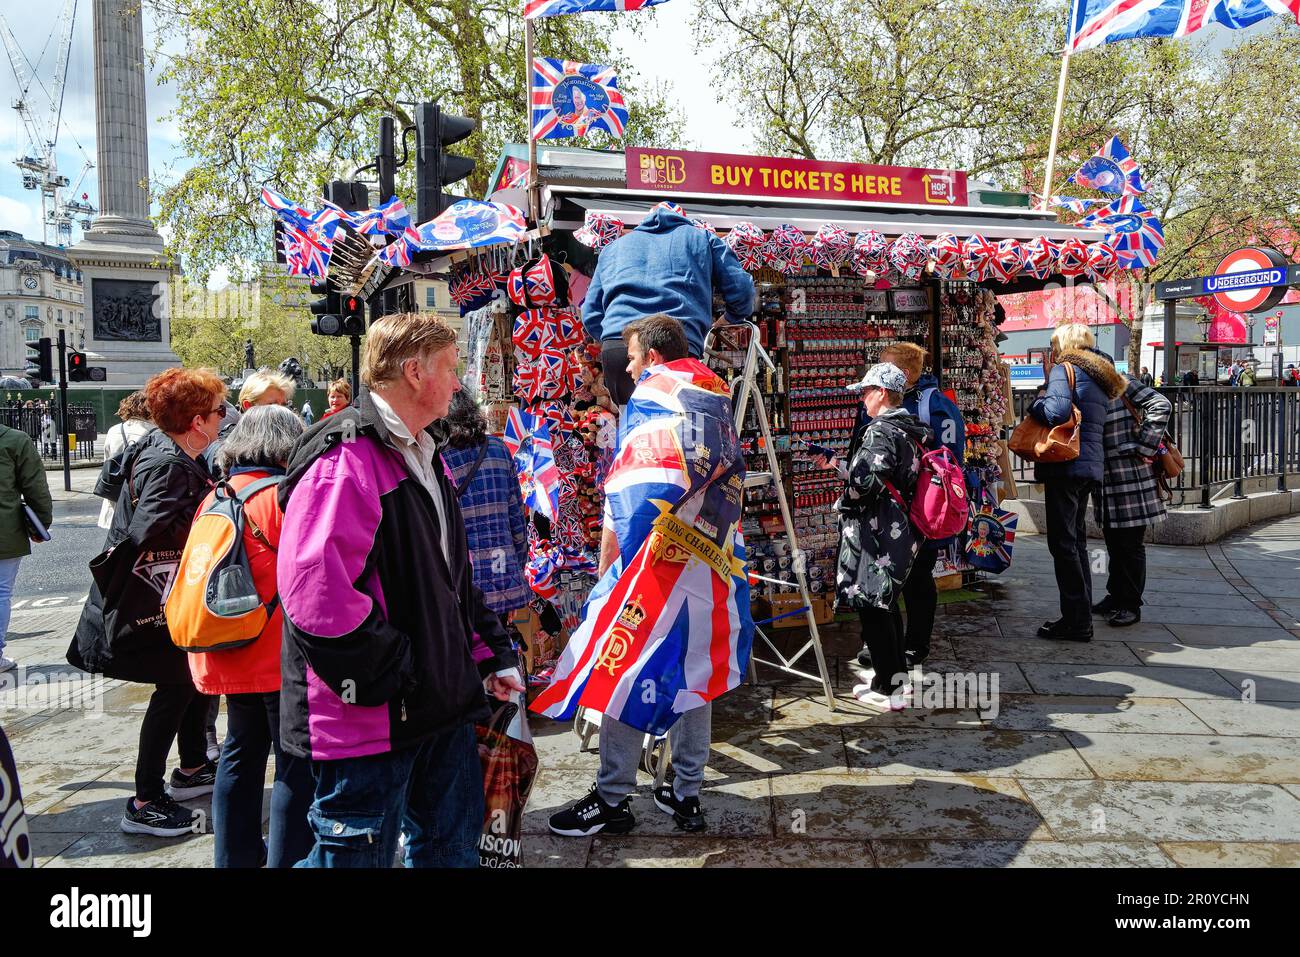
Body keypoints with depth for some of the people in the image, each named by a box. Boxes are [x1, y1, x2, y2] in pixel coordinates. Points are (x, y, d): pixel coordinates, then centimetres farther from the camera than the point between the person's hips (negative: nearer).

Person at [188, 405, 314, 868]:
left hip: (232, 660, 8)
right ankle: (289, 859, 7)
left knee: (241, 757, 20)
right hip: (282, 660, -8)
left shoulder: (214, 497, 7)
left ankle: (235, 854, 30)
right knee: (297, 766, 2)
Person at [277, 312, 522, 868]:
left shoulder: (423, 457, 14)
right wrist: (390, 676, -21)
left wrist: (494, 653, 17)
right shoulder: (343, 461, -19)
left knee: (453, 846, 20)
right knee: (357, 852, 6)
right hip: (371, 718, -9)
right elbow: (314, 590, -29)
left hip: (442, 702, 9)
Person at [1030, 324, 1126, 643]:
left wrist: (1036, 402, -3)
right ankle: (1081, 617, 21)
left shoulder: (1065, 369, -6)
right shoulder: (1100, 377, 21)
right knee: (1077, 540, 15)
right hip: (1091, 465, 9)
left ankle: (1076, 621, -3)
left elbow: (1057, 411, -20)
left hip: (1066, 464, -9)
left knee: (1062, 542, -5)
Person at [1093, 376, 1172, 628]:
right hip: (1105, 485, 7)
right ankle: (1115, 597, 28)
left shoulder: (1121, 385, -8)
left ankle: (1131, 605, 10)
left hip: (1131, 479, -7)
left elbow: (1161, 406, -17)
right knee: (1113, 543, 16)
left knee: (1130, 545, 1)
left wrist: (1142, 447, -18)